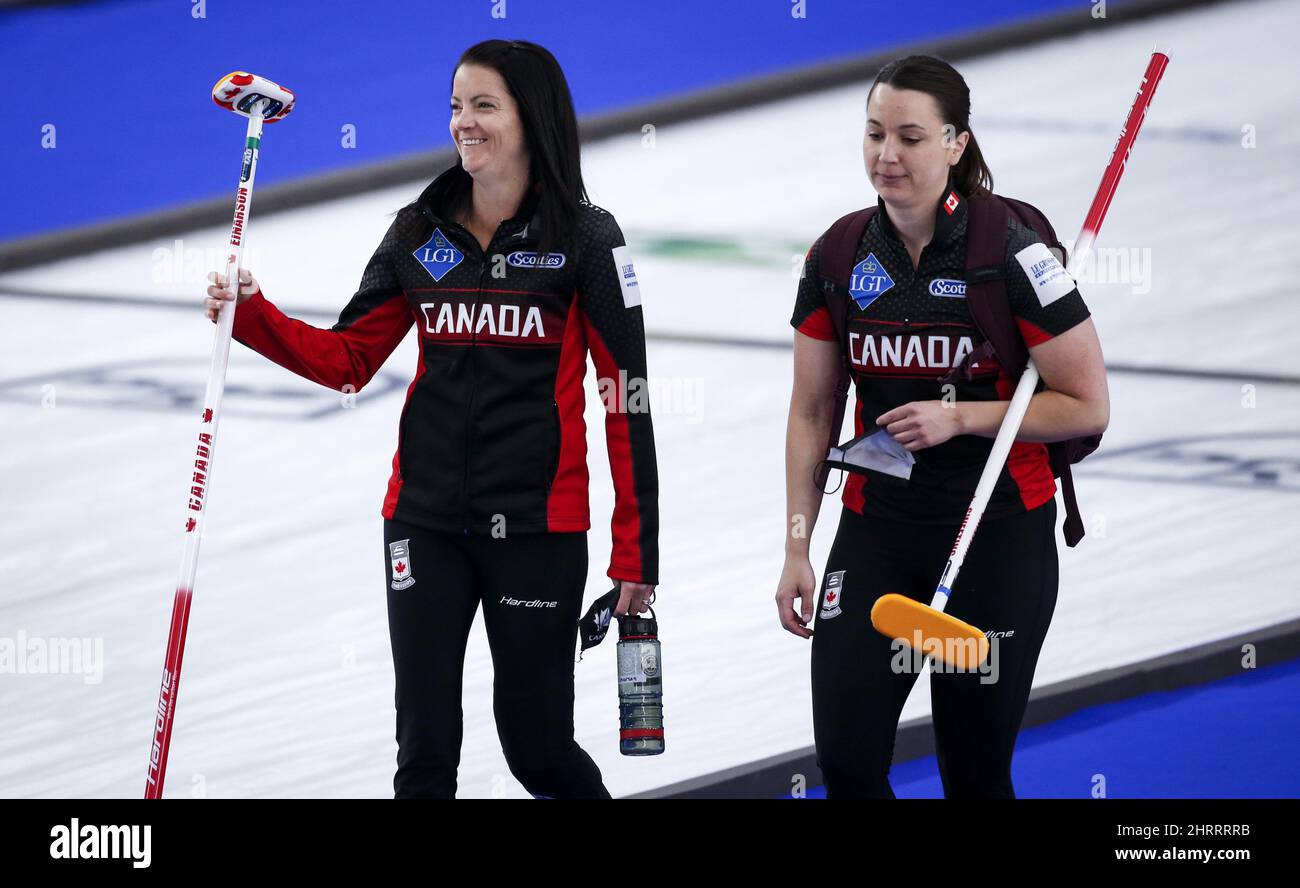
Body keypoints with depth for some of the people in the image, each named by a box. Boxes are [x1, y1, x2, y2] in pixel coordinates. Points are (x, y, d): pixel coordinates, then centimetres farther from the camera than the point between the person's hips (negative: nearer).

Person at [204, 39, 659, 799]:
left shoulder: (586, 239, -5)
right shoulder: (420, 235, 6)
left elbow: (626, 395, -5)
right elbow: (348, 359, 11)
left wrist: (637, 552, -8)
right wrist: (252, 316, -6)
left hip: (537, 528, -3)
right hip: (425, 522, 3)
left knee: (538, 748, 4)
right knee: (426, 749, 3)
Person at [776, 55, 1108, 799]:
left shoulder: (1009, 250, -12)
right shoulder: (839, 257, 1)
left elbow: (1088, 407, -9)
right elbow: (812, 413, 9)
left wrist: (959, 416, -17)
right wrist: (798, 549, 6)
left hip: (999, 536, -4)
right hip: (876, 533, 4)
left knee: (976, 771, 3)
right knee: (847, 763, -7)